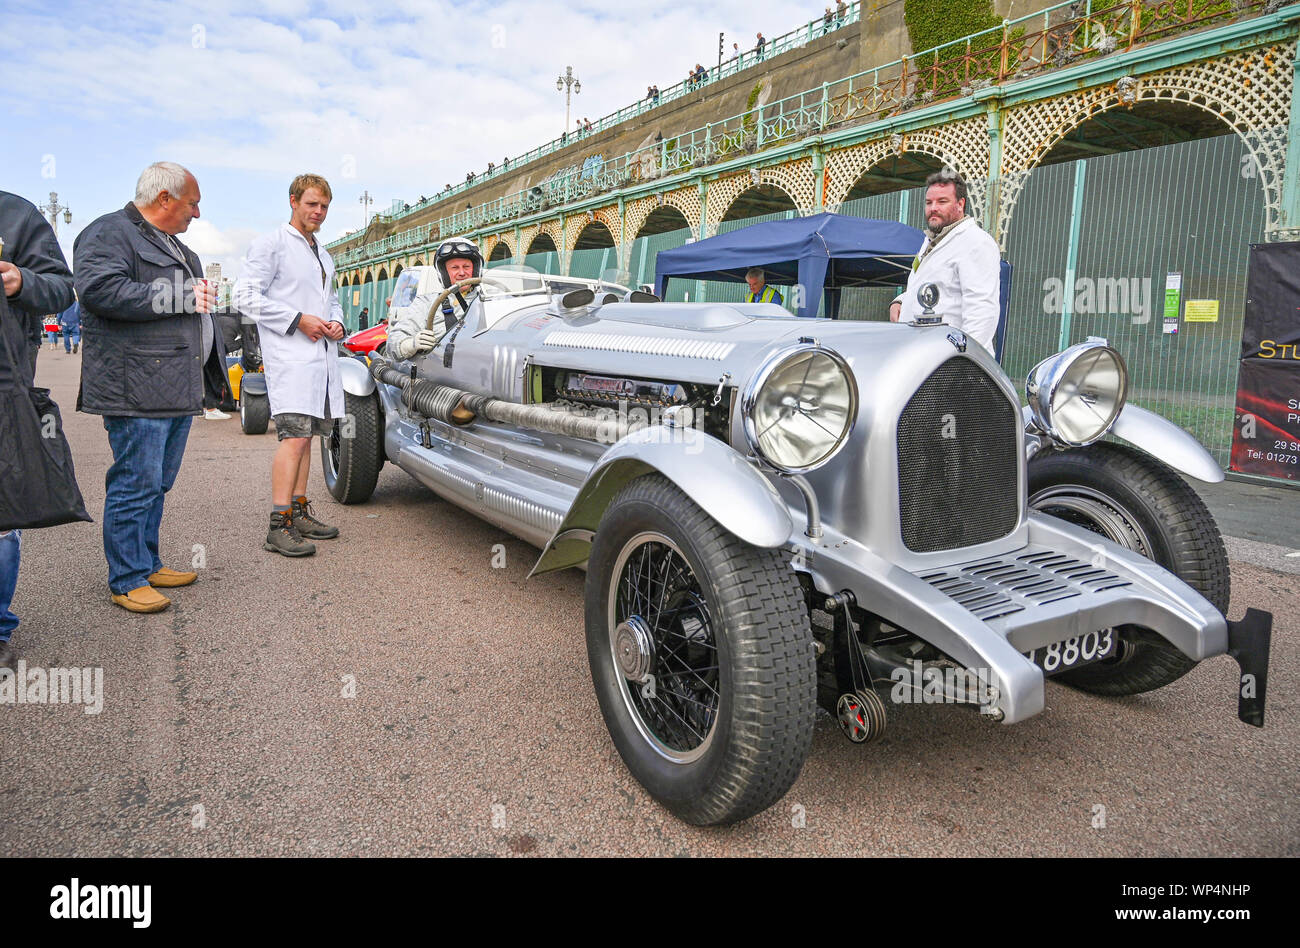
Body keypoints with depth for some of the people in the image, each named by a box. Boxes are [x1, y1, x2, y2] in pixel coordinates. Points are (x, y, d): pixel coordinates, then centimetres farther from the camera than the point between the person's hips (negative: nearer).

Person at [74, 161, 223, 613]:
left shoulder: (175, 247, 25)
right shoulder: (109, 233, -6)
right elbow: (98, 289, -23)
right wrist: (181, 297, -20)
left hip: (180, 388, 10)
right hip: (137, 391, -9)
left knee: (158, 484, 15)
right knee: (136, 485, -6)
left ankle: (148, 564, 25)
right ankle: (127, 581, 4)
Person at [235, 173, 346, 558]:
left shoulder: (324, 255, 23)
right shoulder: (271, 243, -1)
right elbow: (246, 295, -9)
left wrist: (337, 323, 9)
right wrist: (298, 320, -16)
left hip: (322, 355, 8)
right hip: (289, 356, -8)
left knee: (305, 437, 11)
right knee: (295, 437, -16)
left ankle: (299, 513, 18)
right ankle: (279, 527, -16)